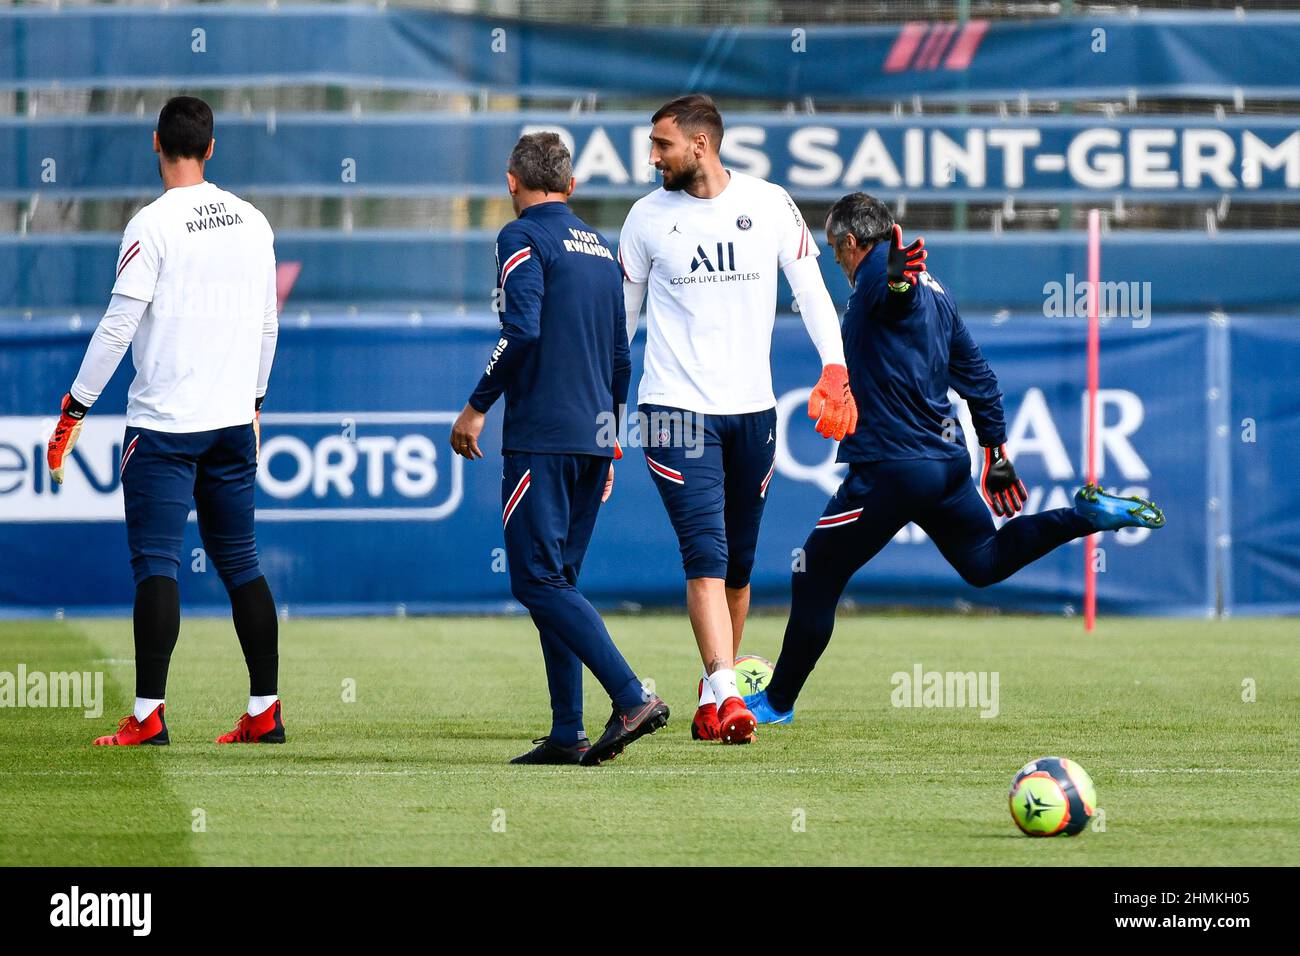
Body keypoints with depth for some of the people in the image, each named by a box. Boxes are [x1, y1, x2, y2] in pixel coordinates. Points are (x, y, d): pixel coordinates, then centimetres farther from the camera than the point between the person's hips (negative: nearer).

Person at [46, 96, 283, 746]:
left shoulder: (154, 225, -11)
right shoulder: (252, 222, 7)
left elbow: (119, 325, -12)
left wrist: (74, 409, -5)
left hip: (164, 423, -6)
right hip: (234, 421, 6)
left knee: (156, 563, -6)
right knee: (240, 562, 11)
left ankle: (148, 715, -12)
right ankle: (265, 712, 9)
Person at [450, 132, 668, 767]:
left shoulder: (524, 238, -5)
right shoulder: (600, 247, 18)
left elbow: (521, 331, -19)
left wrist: (477, 407, -11)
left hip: (540, 437, -8)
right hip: (593, 437, 8)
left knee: (539, 581, -9)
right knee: (557, 582, 11)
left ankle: (632, 698, -23)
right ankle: (567, 735, 5)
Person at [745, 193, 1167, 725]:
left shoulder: (876, 276, -10)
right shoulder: (934, 291, 17)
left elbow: (890, 274, -38)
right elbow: (976, 374, 22)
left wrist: (899, 271, -61)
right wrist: (995, 447, 29)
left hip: (888, 470, -8)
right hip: (950, 462, 8)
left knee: (816, 579, 4)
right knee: (984, 562, 22)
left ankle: (777, 702, 10)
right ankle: (1085, 514, 4)